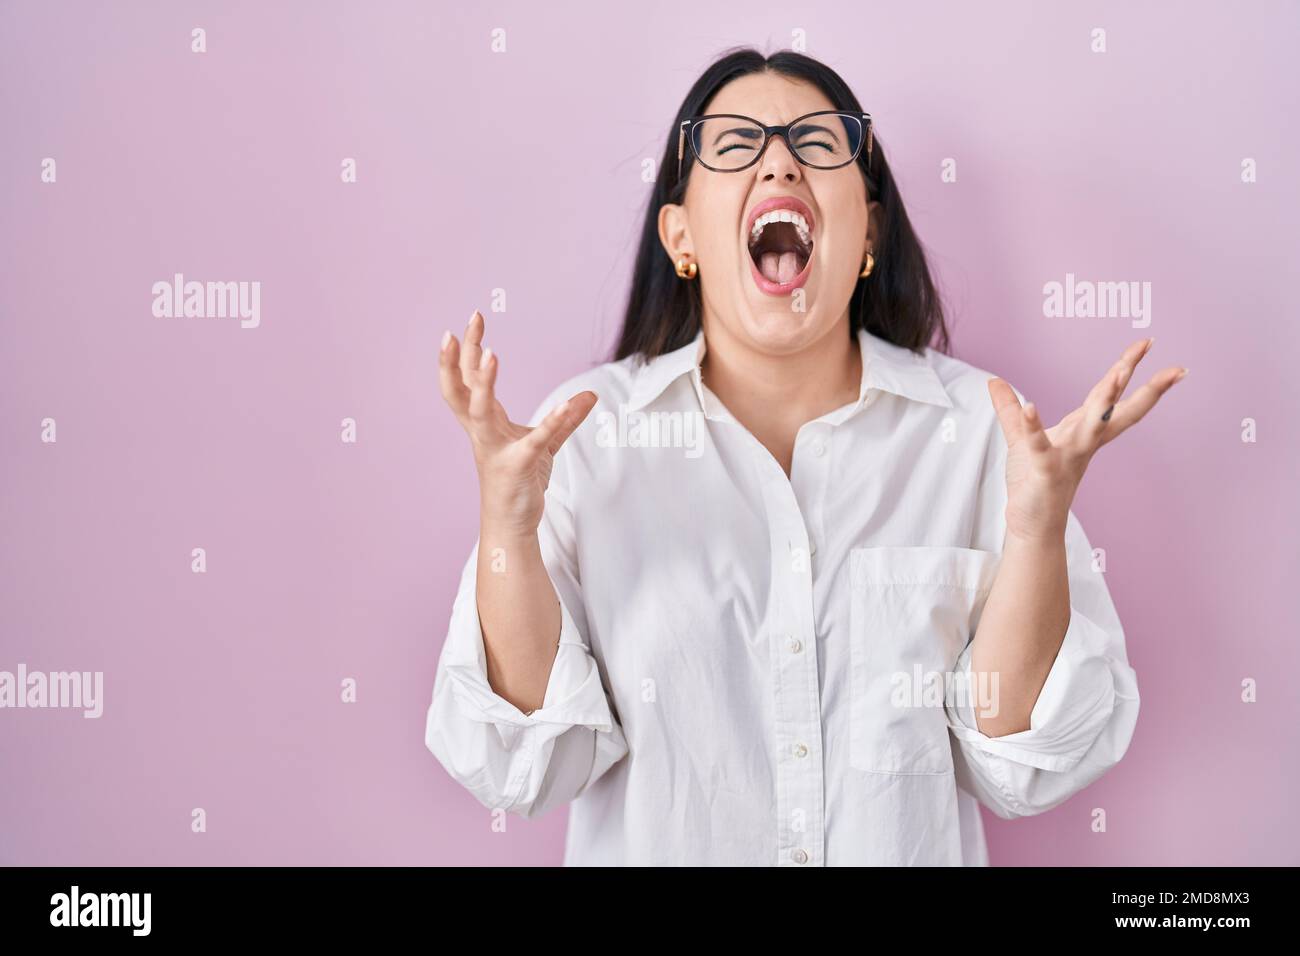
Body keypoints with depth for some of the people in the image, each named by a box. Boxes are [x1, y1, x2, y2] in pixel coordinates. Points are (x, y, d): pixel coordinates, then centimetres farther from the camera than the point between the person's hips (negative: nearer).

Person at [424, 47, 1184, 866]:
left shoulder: (979, 424, -11)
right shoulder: (583, 430, -11)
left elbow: (1026, 773, -12)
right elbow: (524, 767, -13)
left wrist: (1037, 530, -26)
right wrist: (508, 528, -26)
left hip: (915, 846, 1)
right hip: (649, 845, 0)